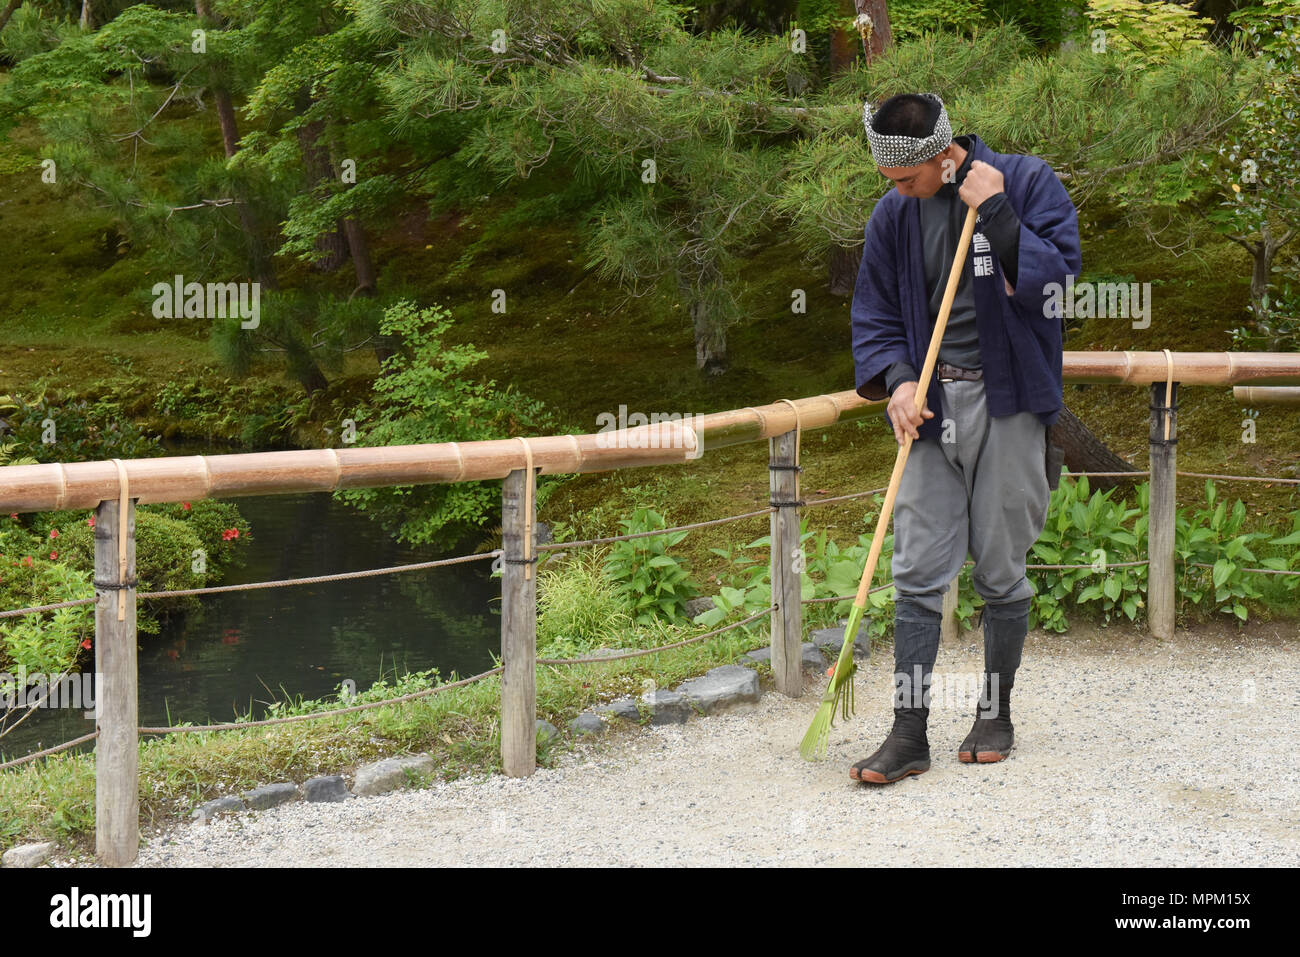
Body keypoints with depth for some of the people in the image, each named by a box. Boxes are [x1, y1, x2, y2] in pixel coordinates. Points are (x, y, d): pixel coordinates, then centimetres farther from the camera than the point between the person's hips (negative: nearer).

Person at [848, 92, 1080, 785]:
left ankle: (995, 715, 22)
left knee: (1000, 571, 5)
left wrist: (995, 211, -21)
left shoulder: (1028, 182, -6)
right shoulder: (893, 214, 5)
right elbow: (875, 312, 10)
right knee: (917, 572, -1)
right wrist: (896, 380, -6)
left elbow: (1054, 278, -16)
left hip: (1008, 404, -3)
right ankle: (909, 733, 4)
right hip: (930, 407, 3)